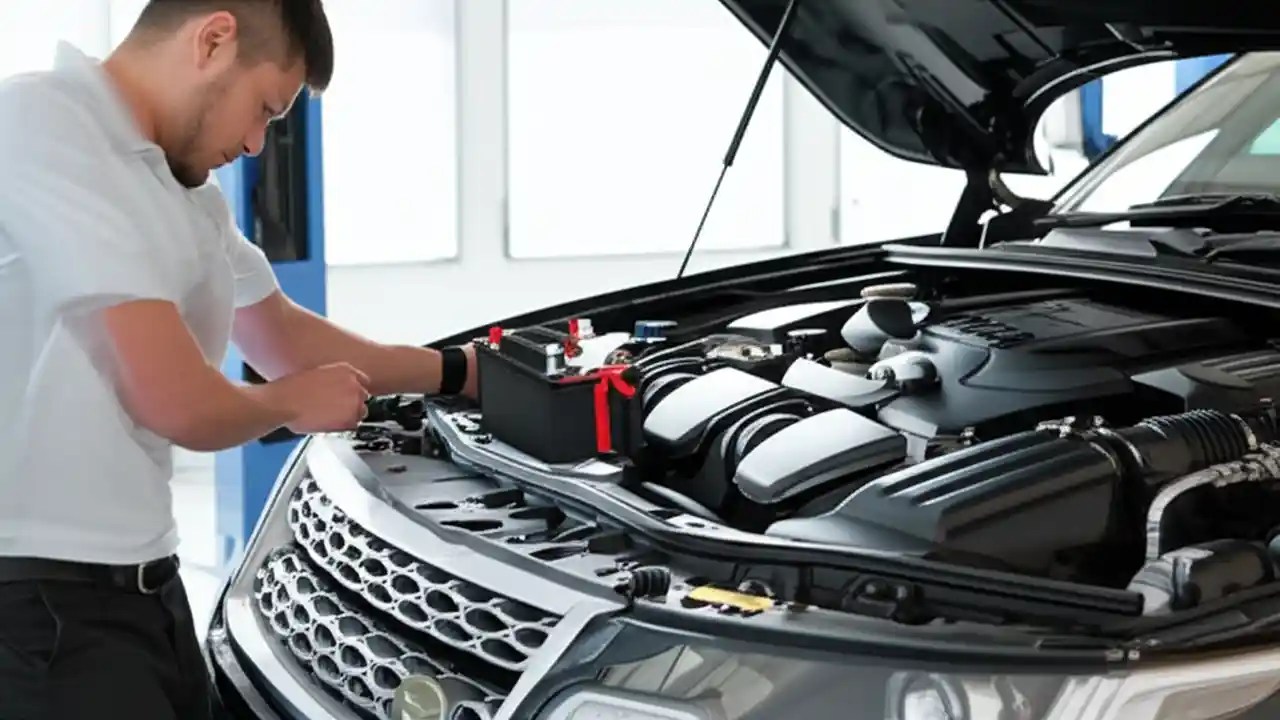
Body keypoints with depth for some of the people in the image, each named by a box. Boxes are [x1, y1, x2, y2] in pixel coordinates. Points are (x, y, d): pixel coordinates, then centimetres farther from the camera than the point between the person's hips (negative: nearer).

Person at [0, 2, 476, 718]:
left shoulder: (186, 192, 14)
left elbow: (284, 337, 28)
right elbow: (178, 402, -20)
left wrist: (464, 373, 30)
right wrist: (292, 404, 1)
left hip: (144, 587, 9)